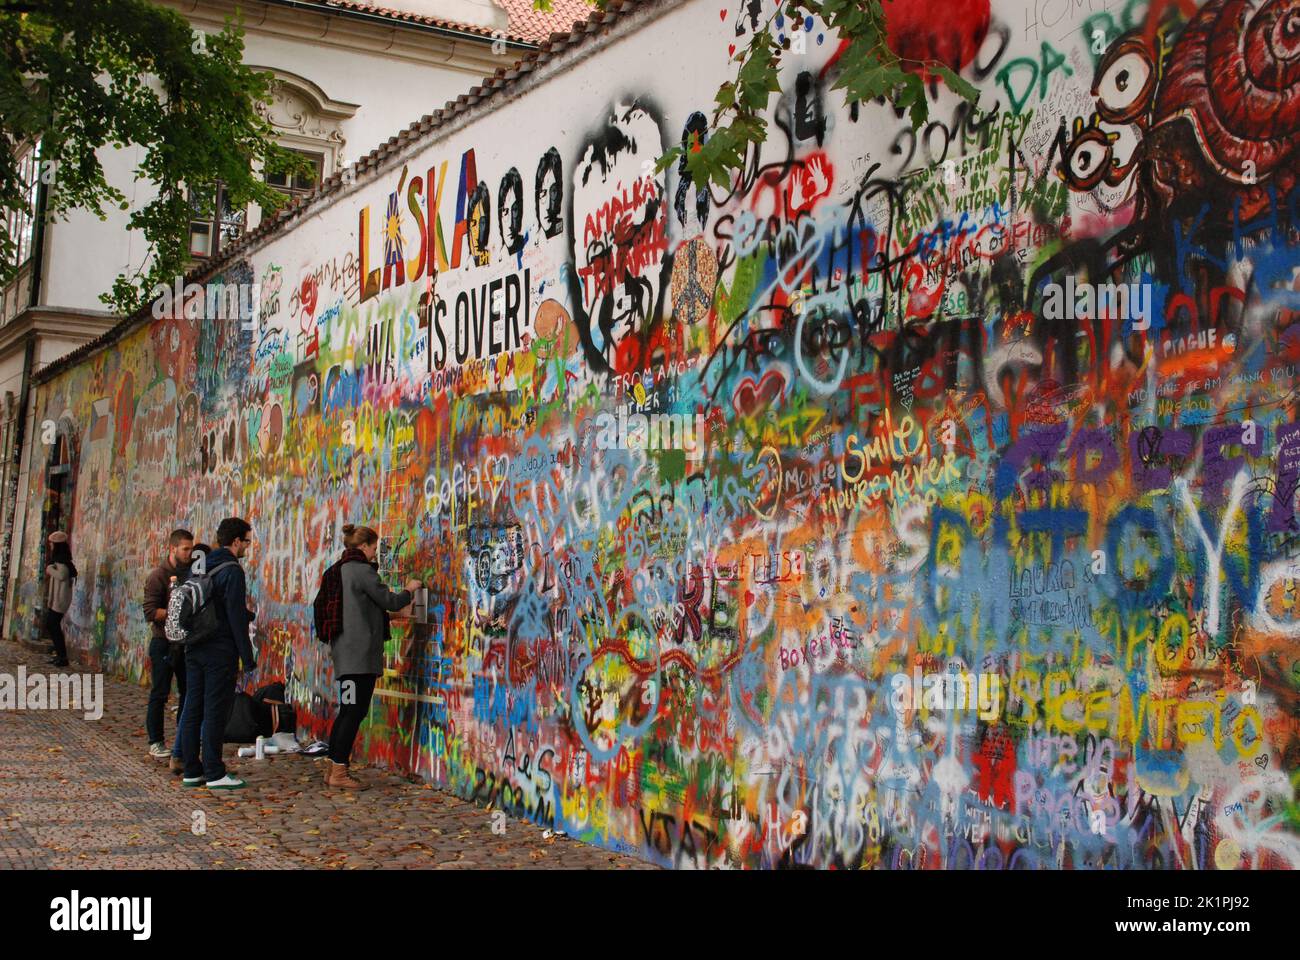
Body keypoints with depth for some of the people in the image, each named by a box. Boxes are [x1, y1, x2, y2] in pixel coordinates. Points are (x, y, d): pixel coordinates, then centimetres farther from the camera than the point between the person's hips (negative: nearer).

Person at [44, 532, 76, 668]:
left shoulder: (61, 559, -15)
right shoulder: (58, 557, 15)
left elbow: (62, 575, -26)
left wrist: (50, 570, -12)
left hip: (60, 597, -10)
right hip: (55, 597, 10)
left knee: (53, 625, -8)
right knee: (50, 625, 12)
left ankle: (63, 657, -6)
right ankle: (59, 654, 16)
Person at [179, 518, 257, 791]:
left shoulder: (200, 566, 12)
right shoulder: (232, 571, -13)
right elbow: (236, 618, -17)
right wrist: (248, 658, -13)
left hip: (194, 650, 8)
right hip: (220, 653, -8)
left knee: (193, 709, 10)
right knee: (215, 712, -3)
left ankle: (192, 771, 16)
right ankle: (214, 774, 1)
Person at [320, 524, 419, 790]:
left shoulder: (339, 570, 17)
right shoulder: (362, 570, -12)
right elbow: (389, 601, -8)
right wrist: (409, 590, 10)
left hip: (344, 649, 10)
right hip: (361, 650, -10)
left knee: (347, 710, 12)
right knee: (356, 710, -8)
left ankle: (333, 768, 13)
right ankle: (339, 771, -8)